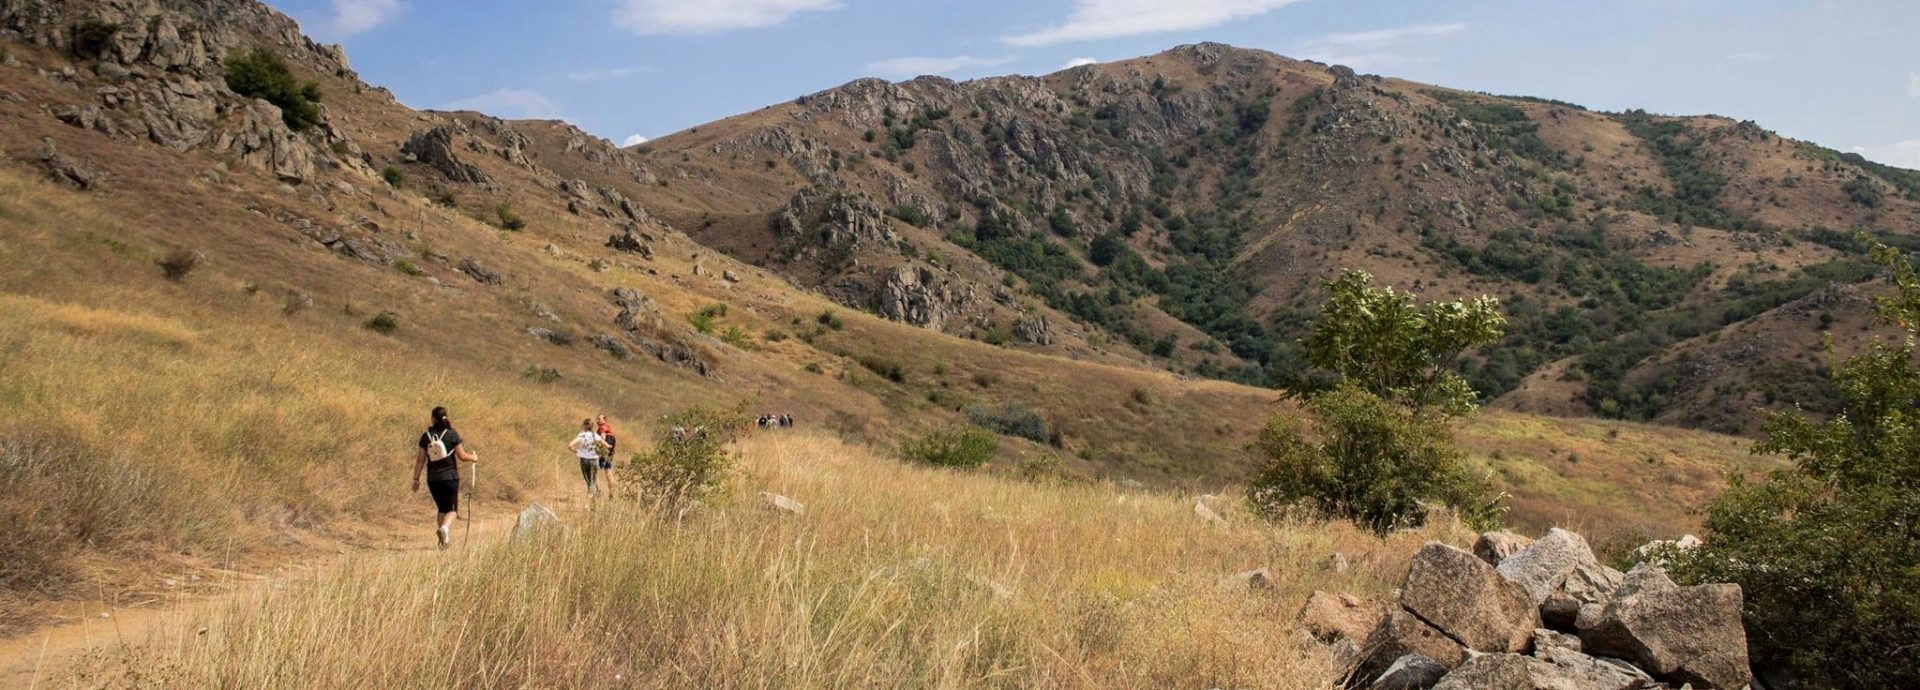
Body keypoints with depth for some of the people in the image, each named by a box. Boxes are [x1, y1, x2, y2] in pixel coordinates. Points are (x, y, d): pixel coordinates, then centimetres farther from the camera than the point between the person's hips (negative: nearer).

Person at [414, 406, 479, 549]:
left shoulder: (426, 436, -1)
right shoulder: (452, 434, -8)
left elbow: (420, 460, 1)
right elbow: (462, 456, -6)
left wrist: (416, 479, 8)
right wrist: (474, 458, 15)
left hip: (433, 479, 3)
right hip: (450, 477, -3)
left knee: (442, 508, 19)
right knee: (452, 509, 7)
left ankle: (444, 538, 21)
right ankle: (444, 528, -22)